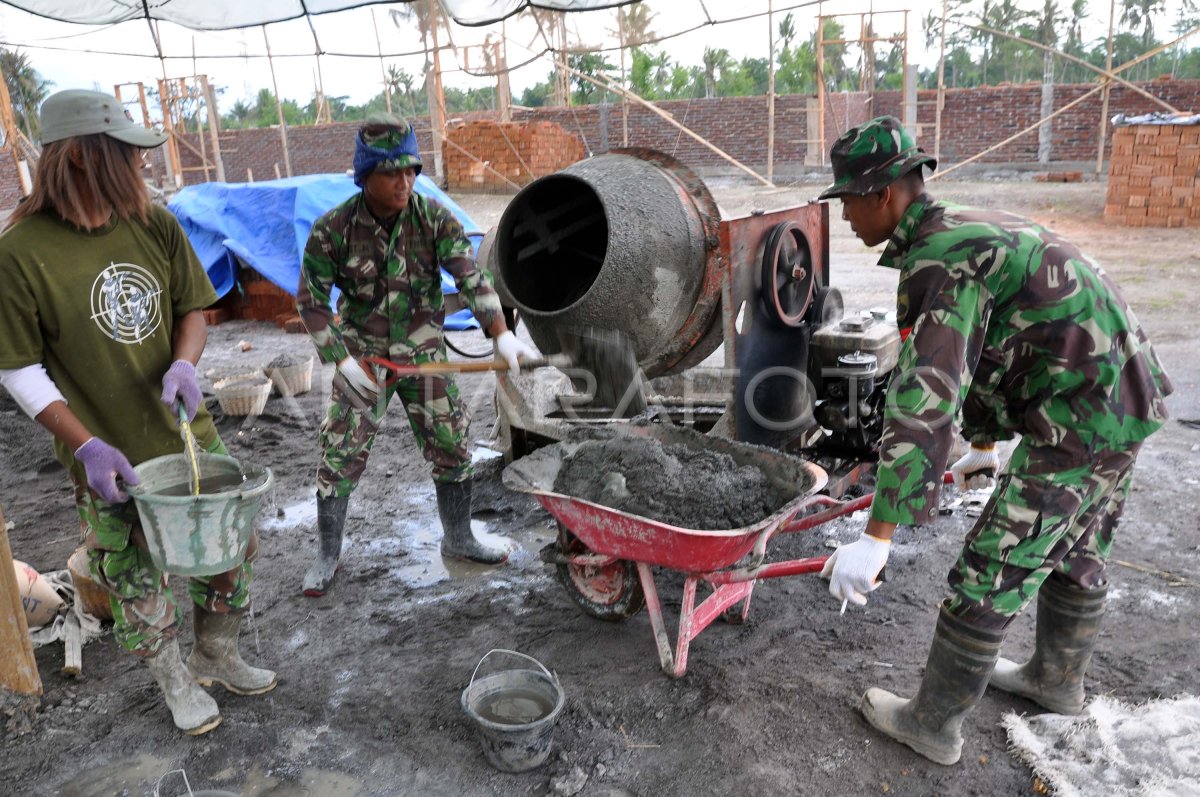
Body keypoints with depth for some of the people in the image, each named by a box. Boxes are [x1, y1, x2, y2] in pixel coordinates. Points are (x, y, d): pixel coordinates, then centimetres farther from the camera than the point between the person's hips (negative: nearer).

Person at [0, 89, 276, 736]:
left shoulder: (155, 225, -3)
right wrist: (85, 444, -20)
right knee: (136, 582, 12)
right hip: (111, 461, -4)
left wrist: (184, 363, -14)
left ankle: (216, 656, 42)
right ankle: (175, 682, 38)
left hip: (189, 434, 5)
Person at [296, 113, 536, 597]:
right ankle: (327, 556, 21)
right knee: (340, 456, 2)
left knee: (452, 448, 7)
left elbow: (470, 277, -20)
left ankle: (458, 540, 27)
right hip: (362, 359, -1)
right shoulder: (333, 229, -14)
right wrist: (341, 359, -14)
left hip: (423, 356, 2)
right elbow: (311, 301, -6)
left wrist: (501, 333, -33)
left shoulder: (434, 218, -11)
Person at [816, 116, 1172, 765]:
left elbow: (924, 400, -32)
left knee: (990, 574, -1)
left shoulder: (936, 262, -22)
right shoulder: (971, 230, 11)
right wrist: (984, 444, 33)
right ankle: (1058, 681, 47)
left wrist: (877, 539, -33)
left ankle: (934, 724, 14)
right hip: (1127, 399, 10)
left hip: (1079, 419, -10)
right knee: (1077, 551, 25)